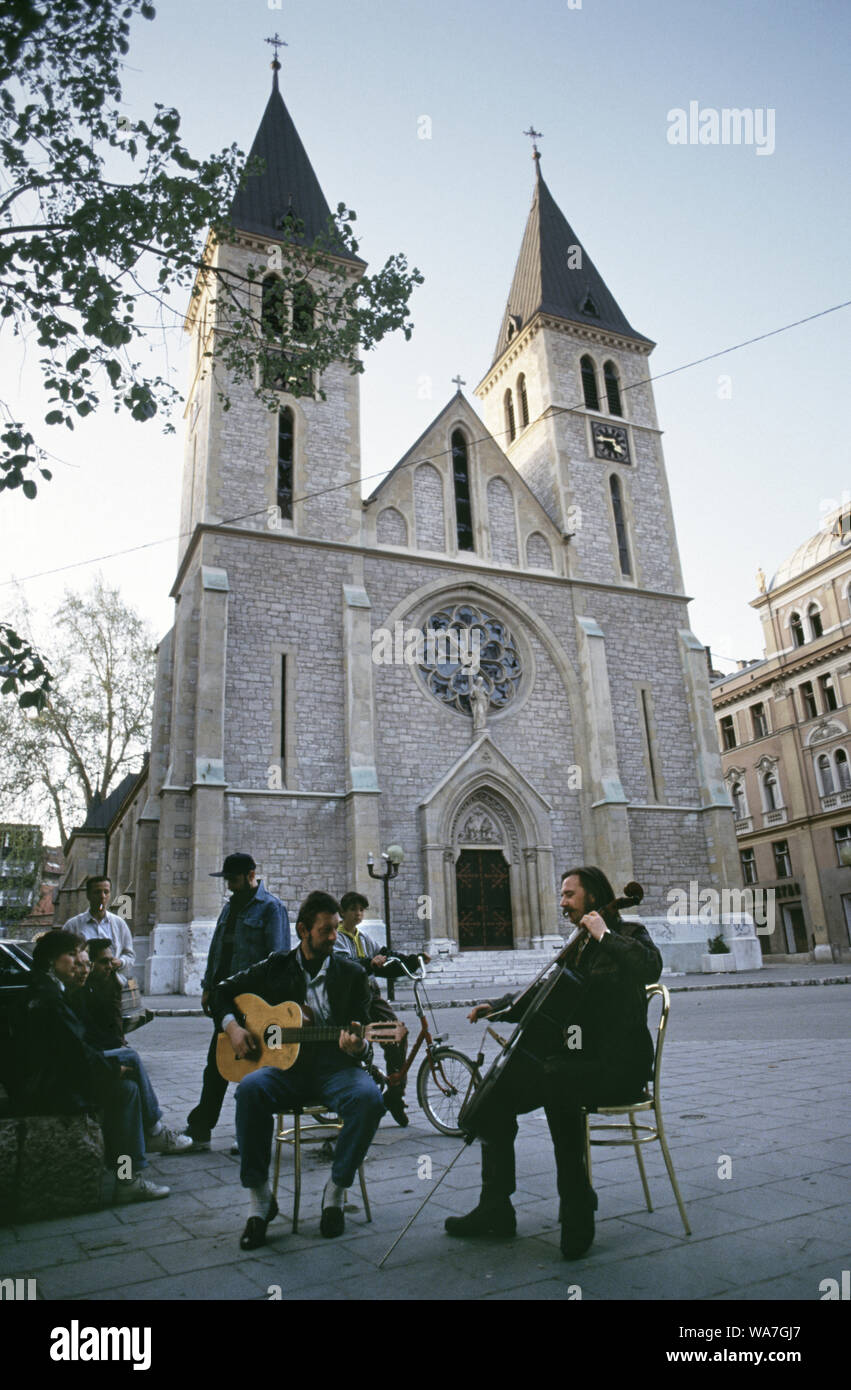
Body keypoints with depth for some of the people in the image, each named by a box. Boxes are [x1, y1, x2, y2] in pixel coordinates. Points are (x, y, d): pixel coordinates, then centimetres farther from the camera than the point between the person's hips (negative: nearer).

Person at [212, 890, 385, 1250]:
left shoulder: (351, 974, 7)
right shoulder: (276, 968, 8)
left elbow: (360, 1038, 4)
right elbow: (222, 991, 18)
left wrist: (357, 1047, -20)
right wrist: (232, 1027, -1)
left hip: (335, 1067, 0)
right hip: (286, 1065, 1)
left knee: (369, 1098, -32)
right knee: (251, 1089, -33)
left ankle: (335, 1192, -10)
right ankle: (260, 1201, -17)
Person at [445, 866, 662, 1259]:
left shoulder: (627, 934, -3)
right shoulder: (577, 948, 18)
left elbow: (650, 968, -26)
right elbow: (543, 995, 22)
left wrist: (604, 935, -22)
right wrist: (497, 1006, 8)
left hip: (619, 1067, -8)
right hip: (578, 1060, 8)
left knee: (555, 1078, -37)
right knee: (497, 1093, -3)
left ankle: (577, 1202, -22)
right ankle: (495, 1209, 7)